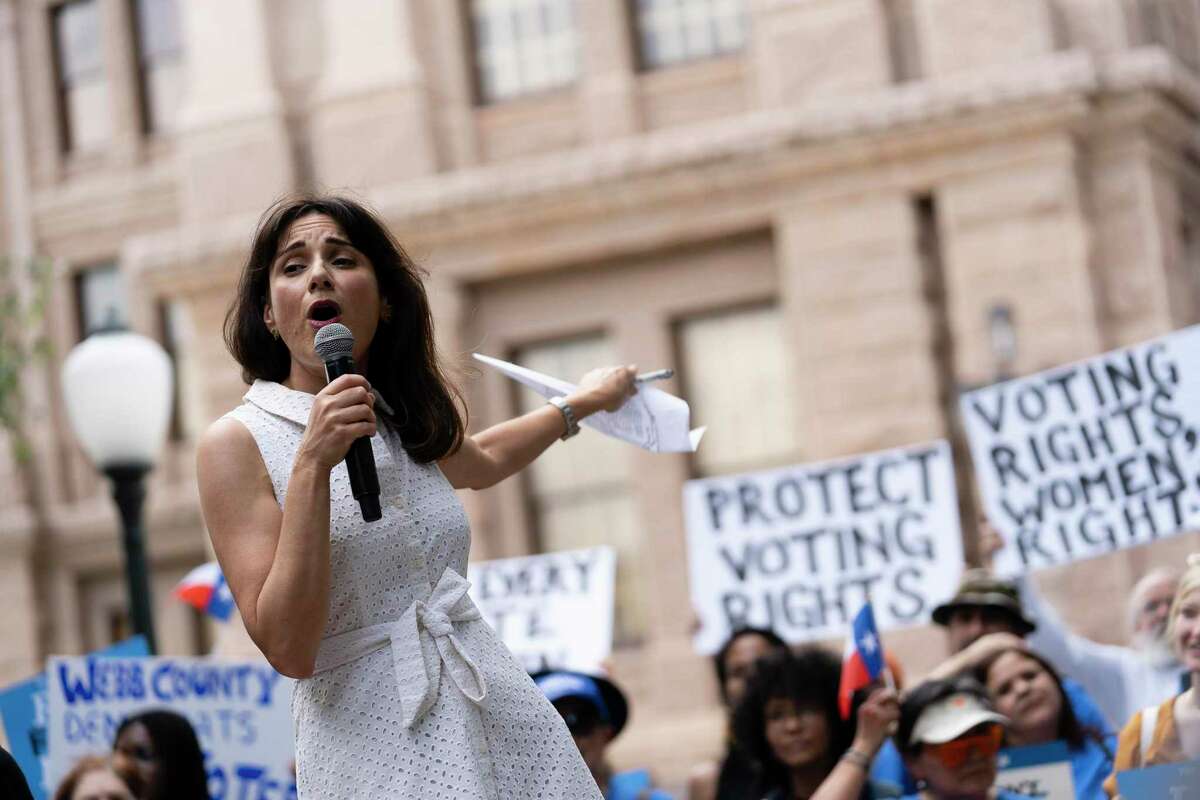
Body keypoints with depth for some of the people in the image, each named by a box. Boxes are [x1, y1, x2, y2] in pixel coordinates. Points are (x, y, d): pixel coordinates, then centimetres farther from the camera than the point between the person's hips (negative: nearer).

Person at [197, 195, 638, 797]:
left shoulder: (405, 424, 11)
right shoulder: (236, 442, -7)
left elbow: (480, 461, 36)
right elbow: (289, 650, -16)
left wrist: (582, 401, 43)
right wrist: (311, 466, -20)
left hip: (504, 713, 6)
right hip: (375, 745, -6)